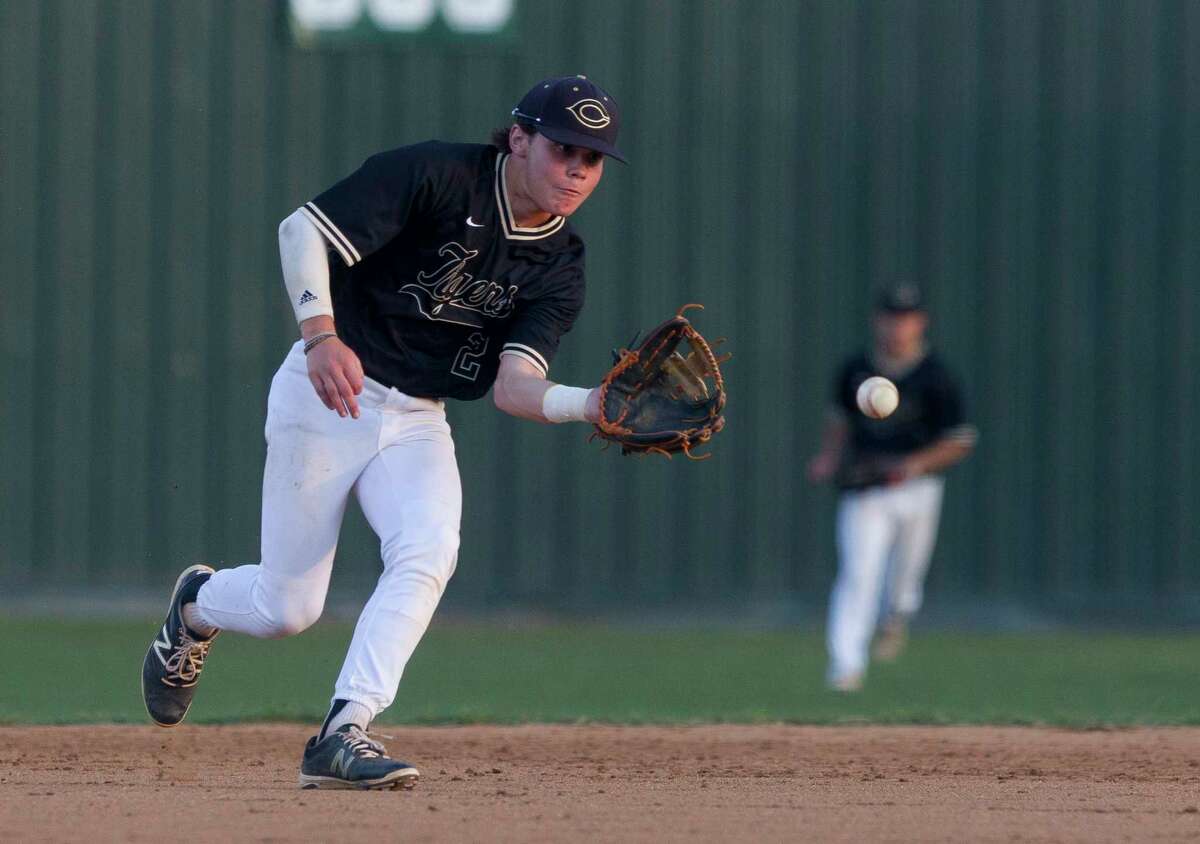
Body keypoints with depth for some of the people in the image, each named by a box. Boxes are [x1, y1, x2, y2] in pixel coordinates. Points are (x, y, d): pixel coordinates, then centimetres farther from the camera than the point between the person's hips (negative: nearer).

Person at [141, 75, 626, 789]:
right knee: (287, 610, -1)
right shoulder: (439, 176, -16)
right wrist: (321, 335, -36)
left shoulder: (560, 269, -1)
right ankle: (198, 606, 35)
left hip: (417, 422, 4)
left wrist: (593, 407, -33)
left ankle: (344, 735, -26)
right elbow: (303, 229, -21)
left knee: (429, 550, -25)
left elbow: (513, 386, -13)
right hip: (328, 391, -4)